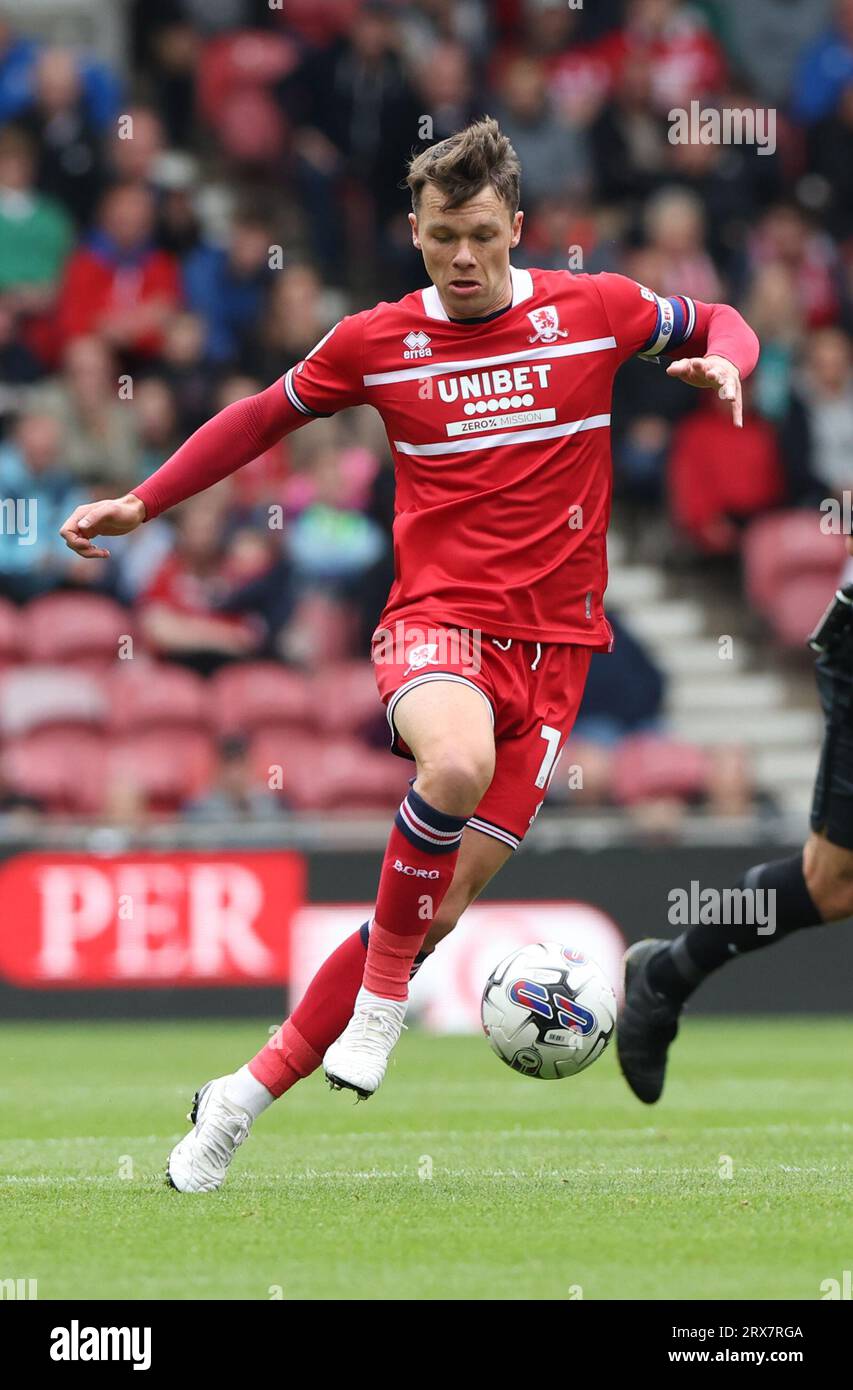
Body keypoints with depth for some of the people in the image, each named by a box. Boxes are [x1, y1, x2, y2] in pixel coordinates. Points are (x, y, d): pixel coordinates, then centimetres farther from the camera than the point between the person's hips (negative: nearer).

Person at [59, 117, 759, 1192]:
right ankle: (382, 997, -16)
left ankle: (251, 1093, 7)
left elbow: (717, 325, 20)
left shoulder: (594, 311, 3)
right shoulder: (376, 341, 4)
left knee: (444, 904, -4)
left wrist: (724, 363, -3)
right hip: (435, 617, -2)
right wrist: (140, 504, 17)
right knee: (456, 763, -38)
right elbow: (265, 416, 20)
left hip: (553, 638, 2)